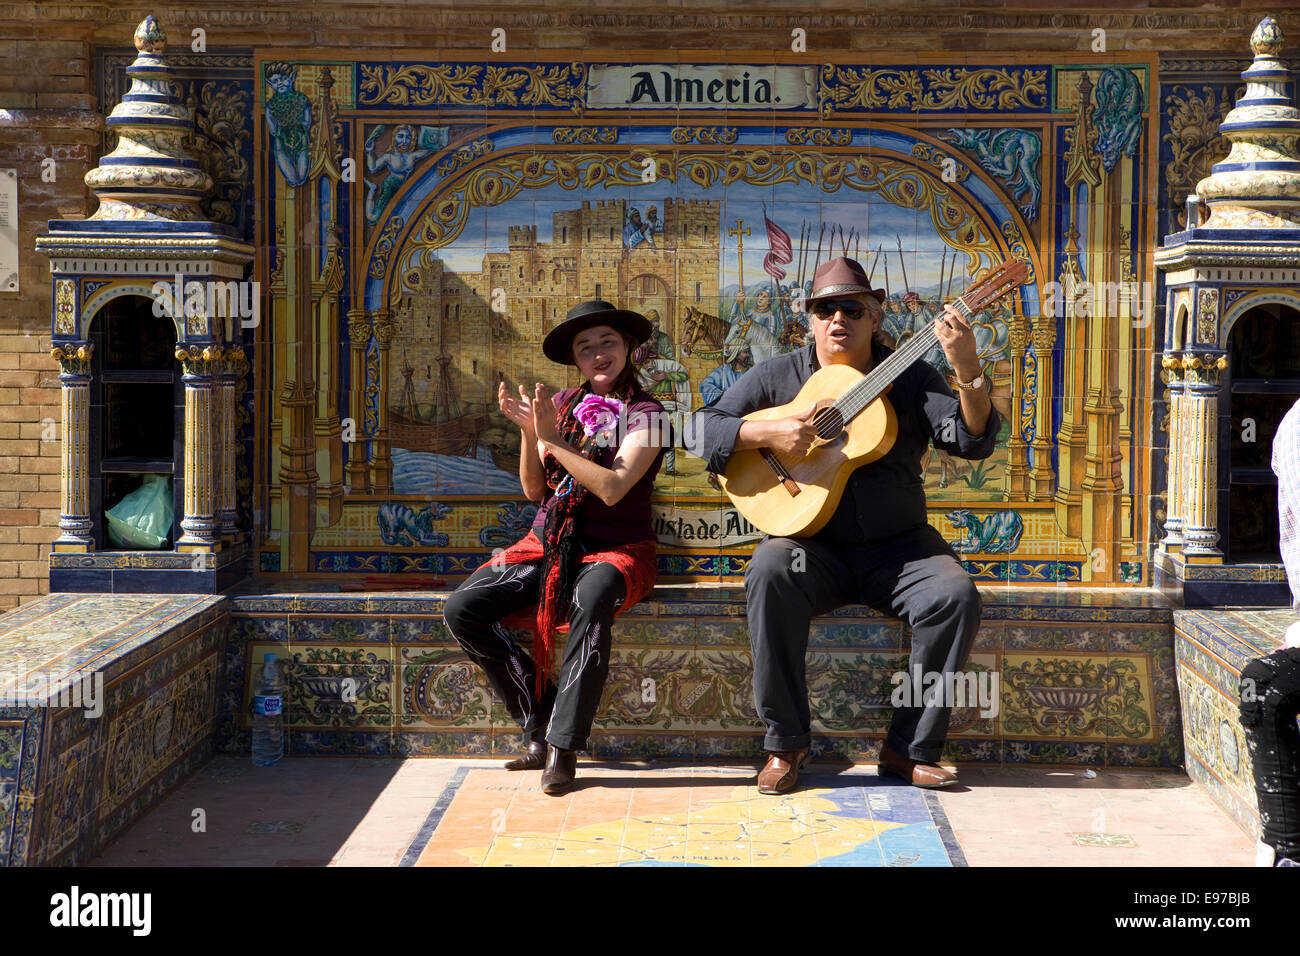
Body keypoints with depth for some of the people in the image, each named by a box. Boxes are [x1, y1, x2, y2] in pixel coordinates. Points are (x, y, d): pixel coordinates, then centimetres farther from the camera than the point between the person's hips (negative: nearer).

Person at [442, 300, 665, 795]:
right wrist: (527, 431, -8)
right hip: (549, 543, 5)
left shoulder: (646, 414, -1)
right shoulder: (561, 405, 13)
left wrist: (552, 439, -16)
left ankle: (562, 745, -31)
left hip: (615, 548, -5)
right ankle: (540, 724, -11)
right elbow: (534, 490, 8)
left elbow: (612, 488, -15)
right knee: (461, 609, -18)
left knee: (591, 600, -41)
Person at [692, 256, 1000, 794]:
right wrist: (768, 433, -16)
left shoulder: (910, 380, 6)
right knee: (769, 572, -33)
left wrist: (968, 372, -24)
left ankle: (909, 749, -12)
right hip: (813, 546, -1)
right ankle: (785, 744, -21)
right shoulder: (777, 377, 7)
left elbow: (971, 441, -7)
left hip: (899, 546, 1)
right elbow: (703, 428, 1)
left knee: (955, 596, -27)